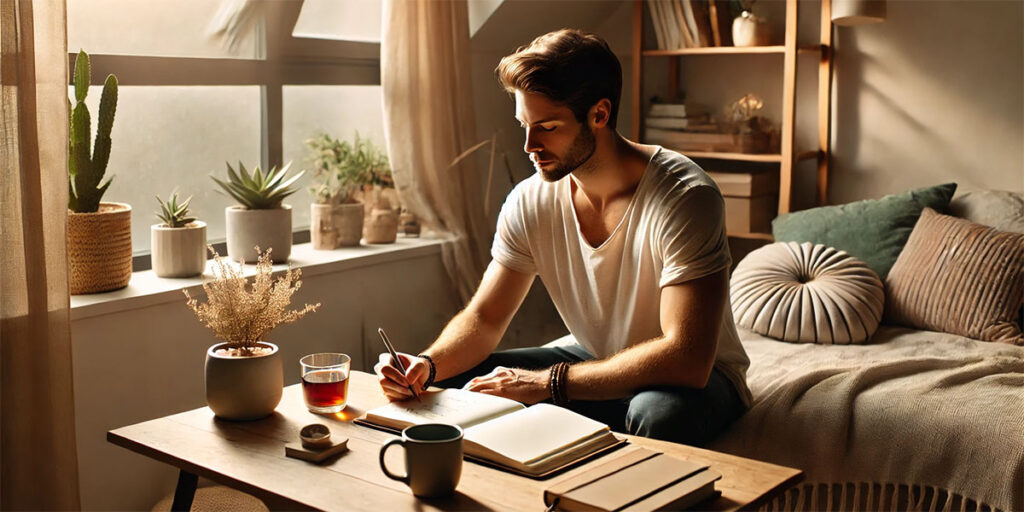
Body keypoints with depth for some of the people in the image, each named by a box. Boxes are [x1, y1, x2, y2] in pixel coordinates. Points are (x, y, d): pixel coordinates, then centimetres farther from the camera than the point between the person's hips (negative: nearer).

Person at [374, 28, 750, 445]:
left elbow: (687, 360, -33)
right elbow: (484, 318, -1)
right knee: (454, 383, -11)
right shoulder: (529, 203, -9)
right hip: (598, 366, 5)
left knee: (658, 413, -40)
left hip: (697, 377, -4)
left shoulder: (683, 197, -27)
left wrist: (546, 382, -33)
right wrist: (429, 364, -24)